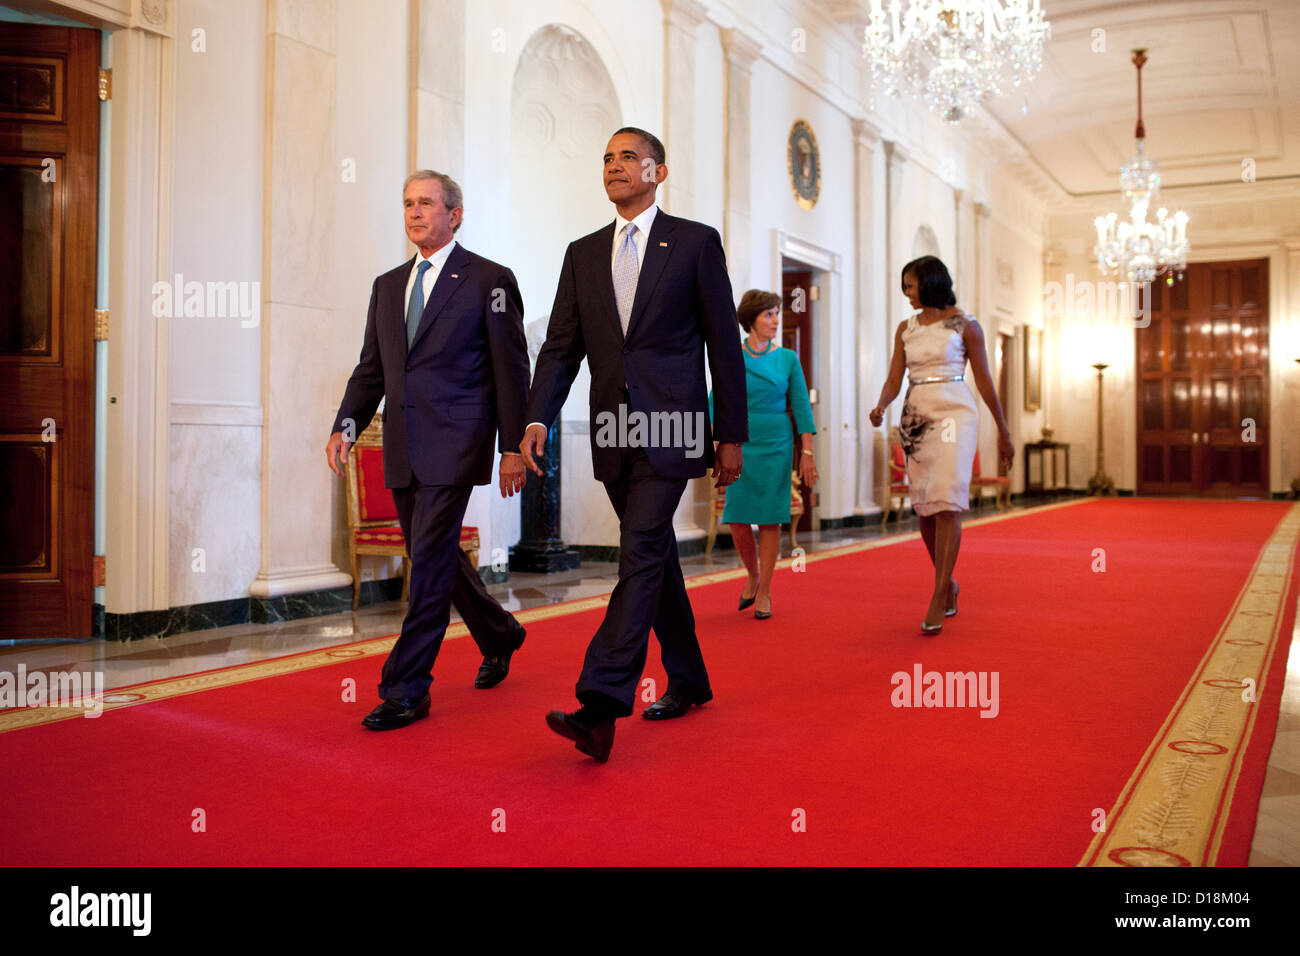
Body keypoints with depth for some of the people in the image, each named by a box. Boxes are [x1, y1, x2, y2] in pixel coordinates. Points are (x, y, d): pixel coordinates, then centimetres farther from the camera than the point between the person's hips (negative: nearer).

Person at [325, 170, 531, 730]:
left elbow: (511, 370, -3)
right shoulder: (387, 285, 17)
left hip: (453, 444, -7)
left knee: (429, 563, -8)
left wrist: (513, 448, -7)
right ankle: (498, 634, 38)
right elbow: (371, 368, 16)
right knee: (435, 559, 15)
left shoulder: (489, 280, -1)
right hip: (402, 451, 7)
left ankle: (405, 690, 0)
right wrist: (347, 425, 0)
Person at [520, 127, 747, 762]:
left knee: (641, 554, -14)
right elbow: (561, 346, 8)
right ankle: (688, 680, 29)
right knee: (654, 555, 14)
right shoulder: (583, 254, 14)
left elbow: (724, 344, 0)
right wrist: (538, 418, -7)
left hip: (670, 428, -5)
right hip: (613, 432, 5)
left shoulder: (696, 242, 2)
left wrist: (731, 435, -2)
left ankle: (600, 707, -17)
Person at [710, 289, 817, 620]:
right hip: (740, 444, 0)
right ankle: (753, 575, 25)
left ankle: (764, 591, 11)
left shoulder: (787, 358, 3)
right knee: (737, 518, -2)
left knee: (770, 518, 0)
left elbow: (801, 406, 3)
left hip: (776, 445, 0)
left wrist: (807, 453, -2)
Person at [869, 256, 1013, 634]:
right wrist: (880, 407, -14)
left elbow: (983, 380, 3)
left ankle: (938, 599, -14)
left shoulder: (964, 324, 1)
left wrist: (1004, 432, 7)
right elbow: (894, 378, 8)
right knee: (923, 507, 4)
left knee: (947, 502, -14)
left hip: (954, 414, -5)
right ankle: (948, 583, 23)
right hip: (915, 417, 5)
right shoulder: (905, 329, 13)